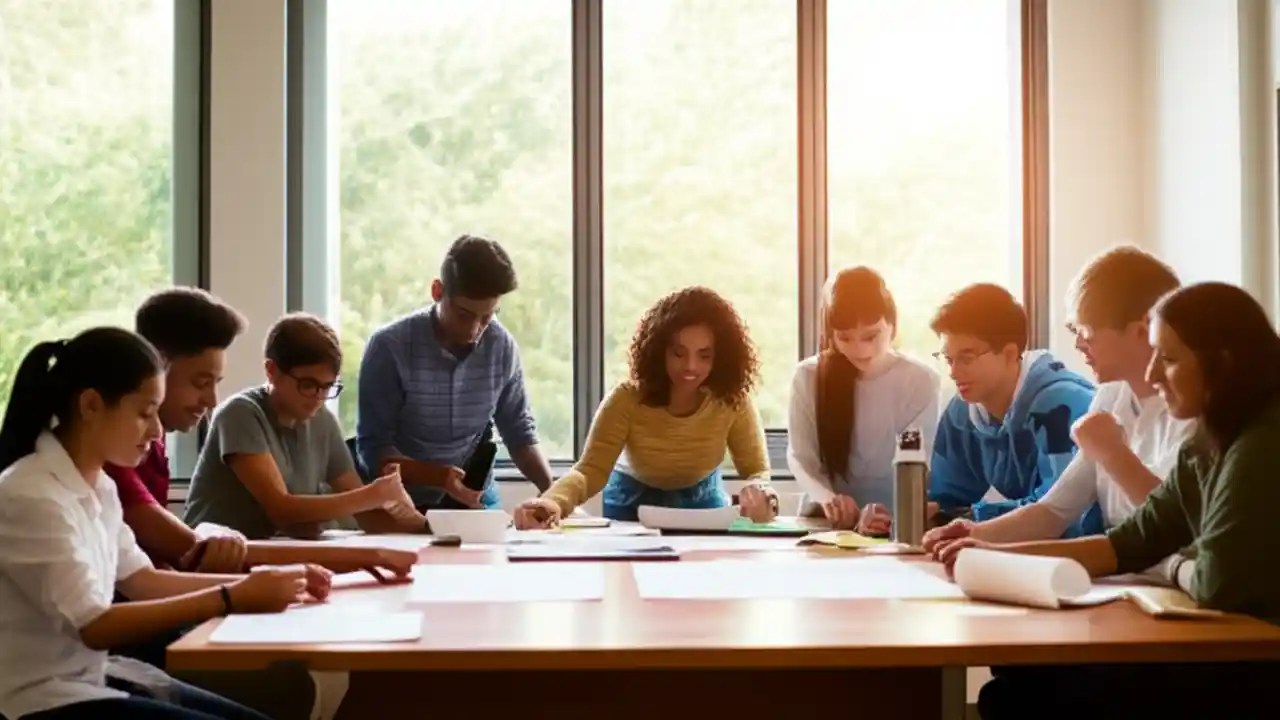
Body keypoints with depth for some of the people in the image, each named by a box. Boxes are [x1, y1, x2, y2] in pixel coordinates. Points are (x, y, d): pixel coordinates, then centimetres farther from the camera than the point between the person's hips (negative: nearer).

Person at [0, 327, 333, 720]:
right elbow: (94, 626, -23)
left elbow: (142, 579, 9)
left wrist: (259, 583, -2)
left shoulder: (98, 487, 6)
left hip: (91, 679, 8)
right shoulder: (32, 497, -20)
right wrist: (231, 599, -26)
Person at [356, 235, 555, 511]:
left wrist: (552, 490, -8)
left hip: (477, 501, 2)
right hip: (404, 503, -2)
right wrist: (439, 476, -27)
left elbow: (519, 432, 8)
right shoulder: (390, 346, -12)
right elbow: (373, 448, -12)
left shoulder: (502, 346, -3)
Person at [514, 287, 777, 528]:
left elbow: (758, 471, -19)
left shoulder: (732, 400, -21)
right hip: (635, 504, -1)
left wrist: (759, 492, -44)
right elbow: (591, 470, -32)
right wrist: (553, 502, -54)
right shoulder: (627, 399, -24)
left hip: (703, 502, 1)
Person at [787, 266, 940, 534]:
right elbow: (800, 457, -2)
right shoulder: (808, 376, 0)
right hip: (825, 522, 1)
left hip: (893, 526, -1)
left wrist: (892, 517, -29)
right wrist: (827, 497, -22)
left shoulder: (920, 381, -4)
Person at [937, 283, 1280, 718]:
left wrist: (1179, 569, 1)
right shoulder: (1206, 448, 9)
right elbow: (1132, 544, 9)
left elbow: (1219, 584, -24)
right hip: (1229, 655, 8)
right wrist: (997, 555, 1)